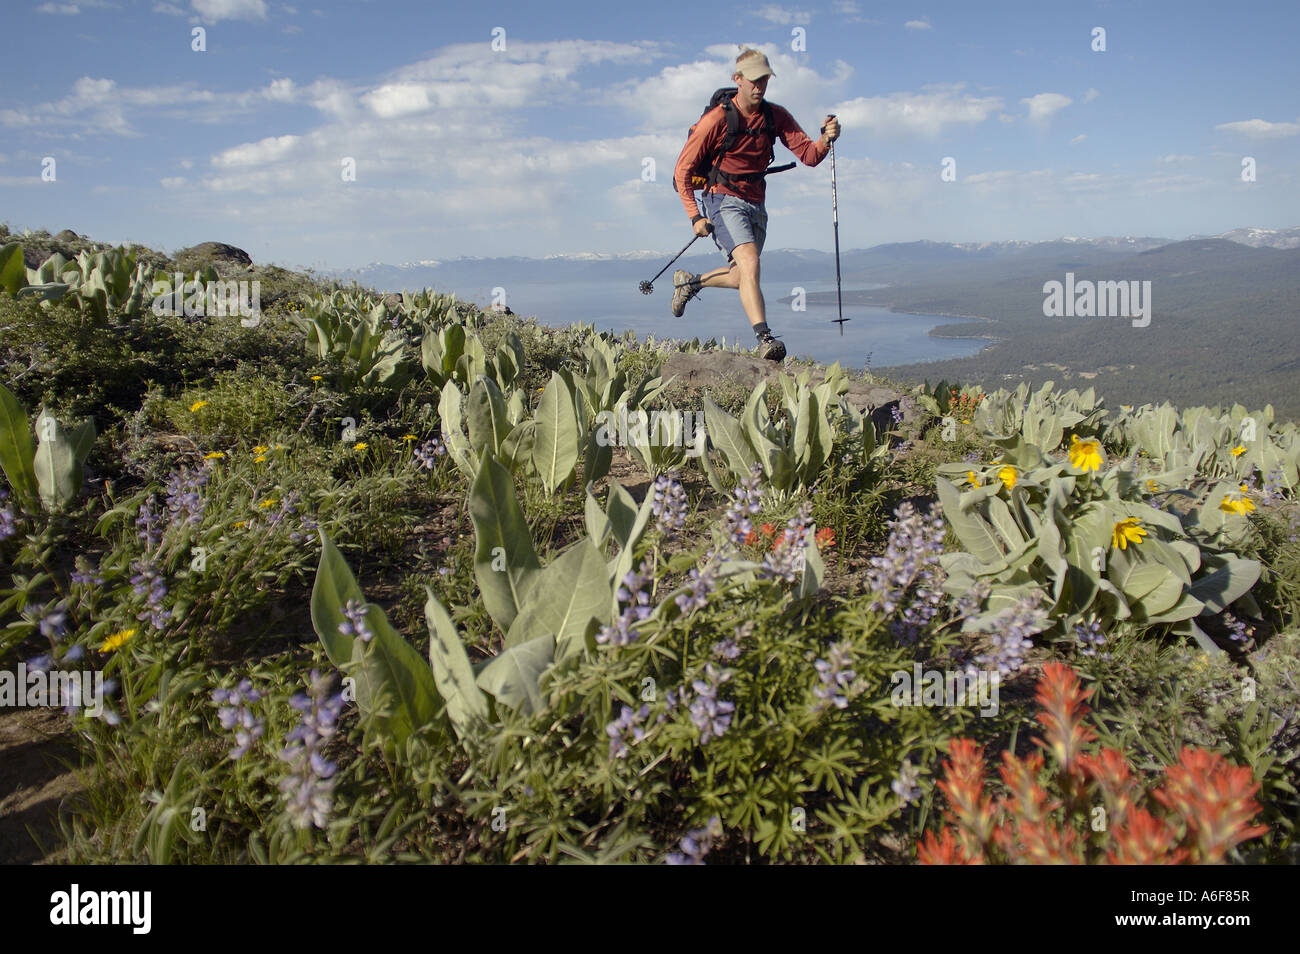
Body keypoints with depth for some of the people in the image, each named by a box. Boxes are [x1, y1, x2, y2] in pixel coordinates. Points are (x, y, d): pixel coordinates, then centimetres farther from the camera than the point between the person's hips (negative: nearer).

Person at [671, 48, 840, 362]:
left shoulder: (776, 116, -1)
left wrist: (825, 140, -30)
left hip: (756, 204, 6)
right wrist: (695, 216, -16)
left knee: (741, 277, 16)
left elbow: (808, 155, -7)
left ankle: (689, 281, 42)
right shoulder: (716, 120, -13)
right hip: (725, 201, -6)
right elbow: (682, 170, -9)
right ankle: (764, 338, -33)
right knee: (750, 263, -27)